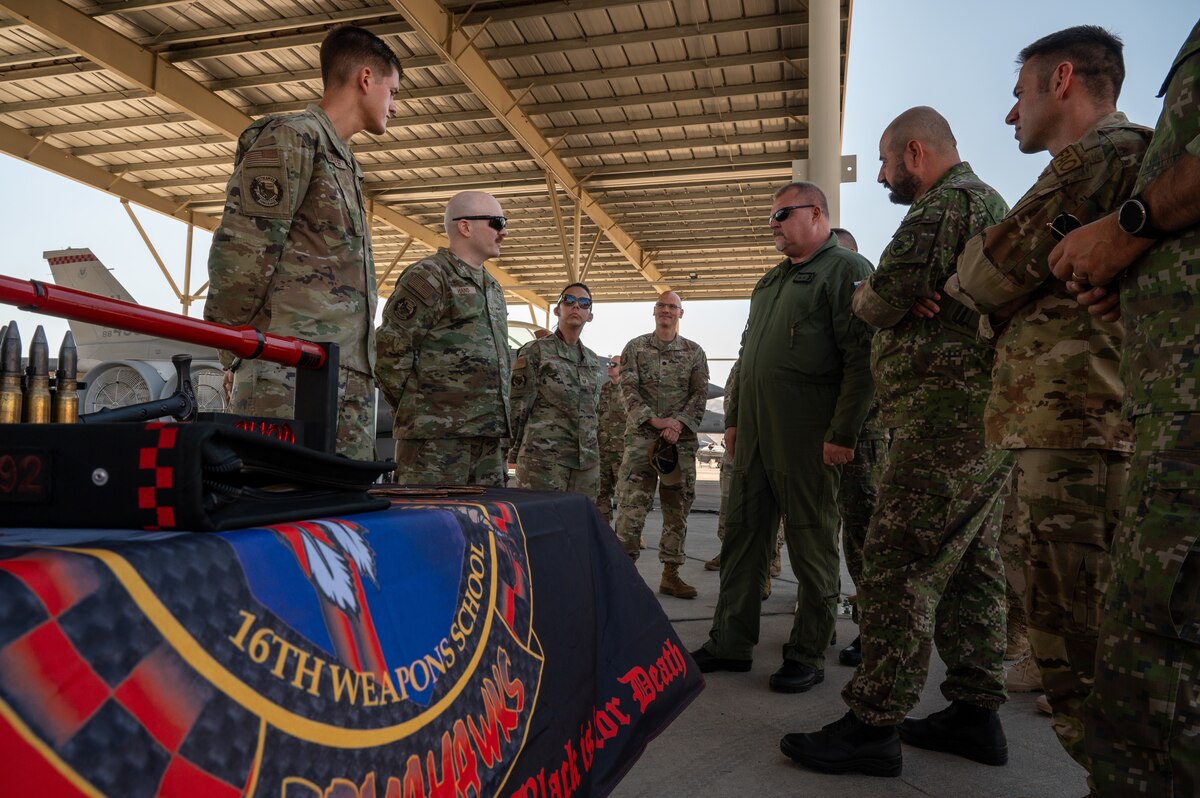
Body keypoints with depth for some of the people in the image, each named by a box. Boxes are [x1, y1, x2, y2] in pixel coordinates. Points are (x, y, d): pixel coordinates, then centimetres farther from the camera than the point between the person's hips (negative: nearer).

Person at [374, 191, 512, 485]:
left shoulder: (493, 289, 21)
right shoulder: (427, 277, -6)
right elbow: (391, 354, -11)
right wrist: (420, 408, -4)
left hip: (491, 441, 8)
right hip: (436, 440, -8)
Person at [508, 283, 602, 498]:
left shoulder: (593, 359, 17)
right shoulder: (535, 351, 0)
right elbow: (517, 406, -1)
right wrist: (516, 452, -1)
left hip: (586, 459, 6)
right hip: (543, 455, -5)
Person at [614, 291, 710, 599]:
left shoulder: (694, 352, 10)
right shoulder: (635, 348, 6)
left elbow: (700, 394, 3)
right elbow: (628, 389, -3)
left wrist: (678, 423, -13)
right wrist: (654, 420, -15)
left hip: (682, 439, 2)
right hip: (640, 436, -2)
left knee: (677, 508, 6)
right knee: (630, 506, -6)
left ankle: (671, 574, 14)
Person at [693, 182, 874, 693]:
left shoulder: (846, 270, -4)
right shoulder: (770, 282, 22)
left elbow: (862, 357, -13)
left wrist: (843, 433, -18)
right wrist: (734, 419, 20)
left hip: (807, 438, -8)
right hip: (754, 434, 8)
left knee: (811, 546, 2)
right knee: (742, 536, 10)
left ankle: (808, 654, 14)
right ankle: (731, 643, 20)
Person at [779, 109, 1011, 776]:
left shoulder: (947, 203, -9)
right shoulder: (991, 202, 26)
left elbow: (887, 299, -14)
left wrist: (860, 296, 8)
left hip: (948, 414, -11)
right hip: (988, 414, 11)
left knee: (899, 566, -10)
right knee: (970, 565, 12)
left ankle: (874, 726, -5)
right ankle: (977, 714, 20)